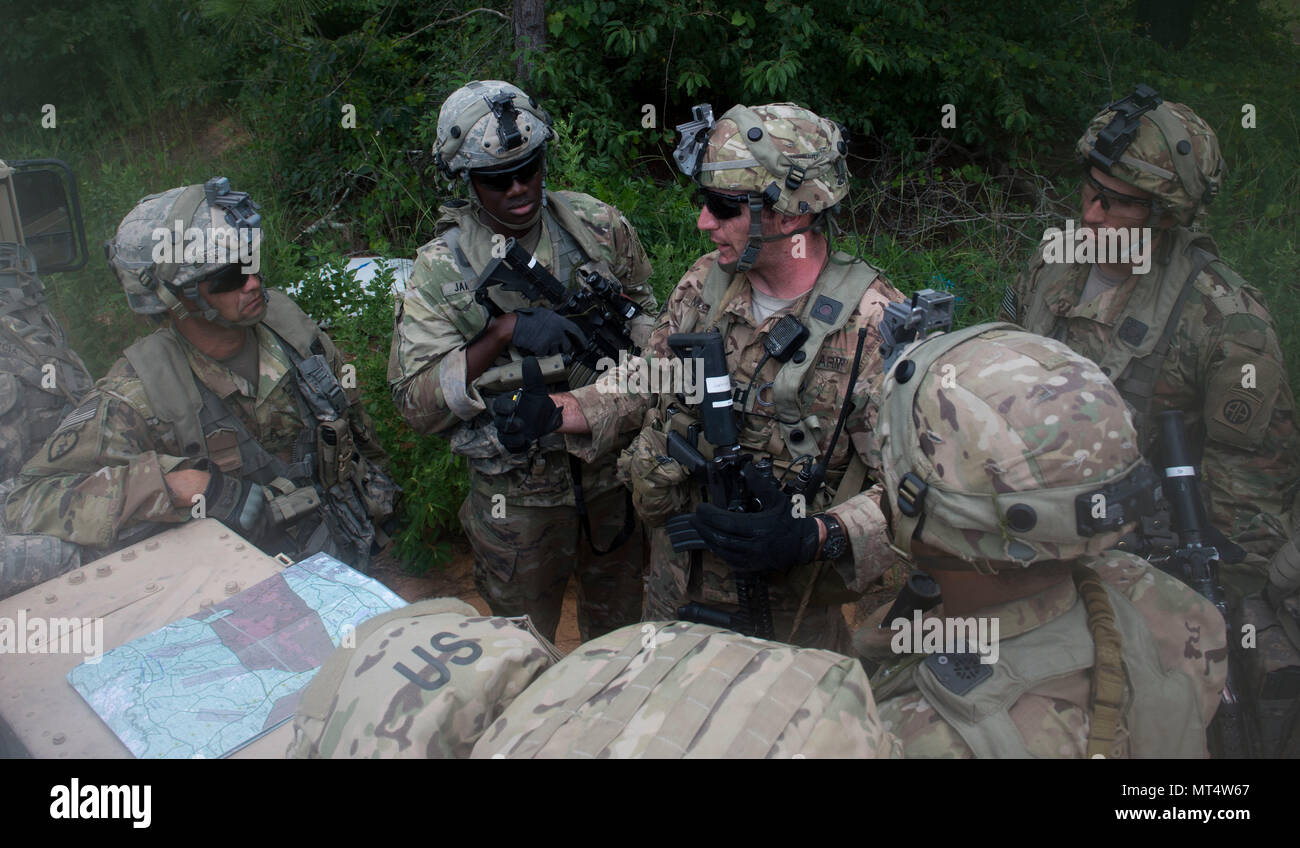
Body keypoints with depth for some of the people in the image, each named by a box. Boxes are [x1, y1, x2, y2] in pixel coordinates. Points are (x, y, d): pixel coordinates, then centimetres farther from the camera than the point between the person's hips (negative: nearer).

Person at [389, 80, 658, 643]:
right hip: (519, 495, -3)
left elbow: (644, 310, 12)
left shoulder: (598, 226, -4)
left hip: (615, 468, 3)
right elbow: (415, 404, -17)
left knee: (620, 627, 24)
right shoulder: (441, 269, -13)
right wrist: (501, 332, -27)